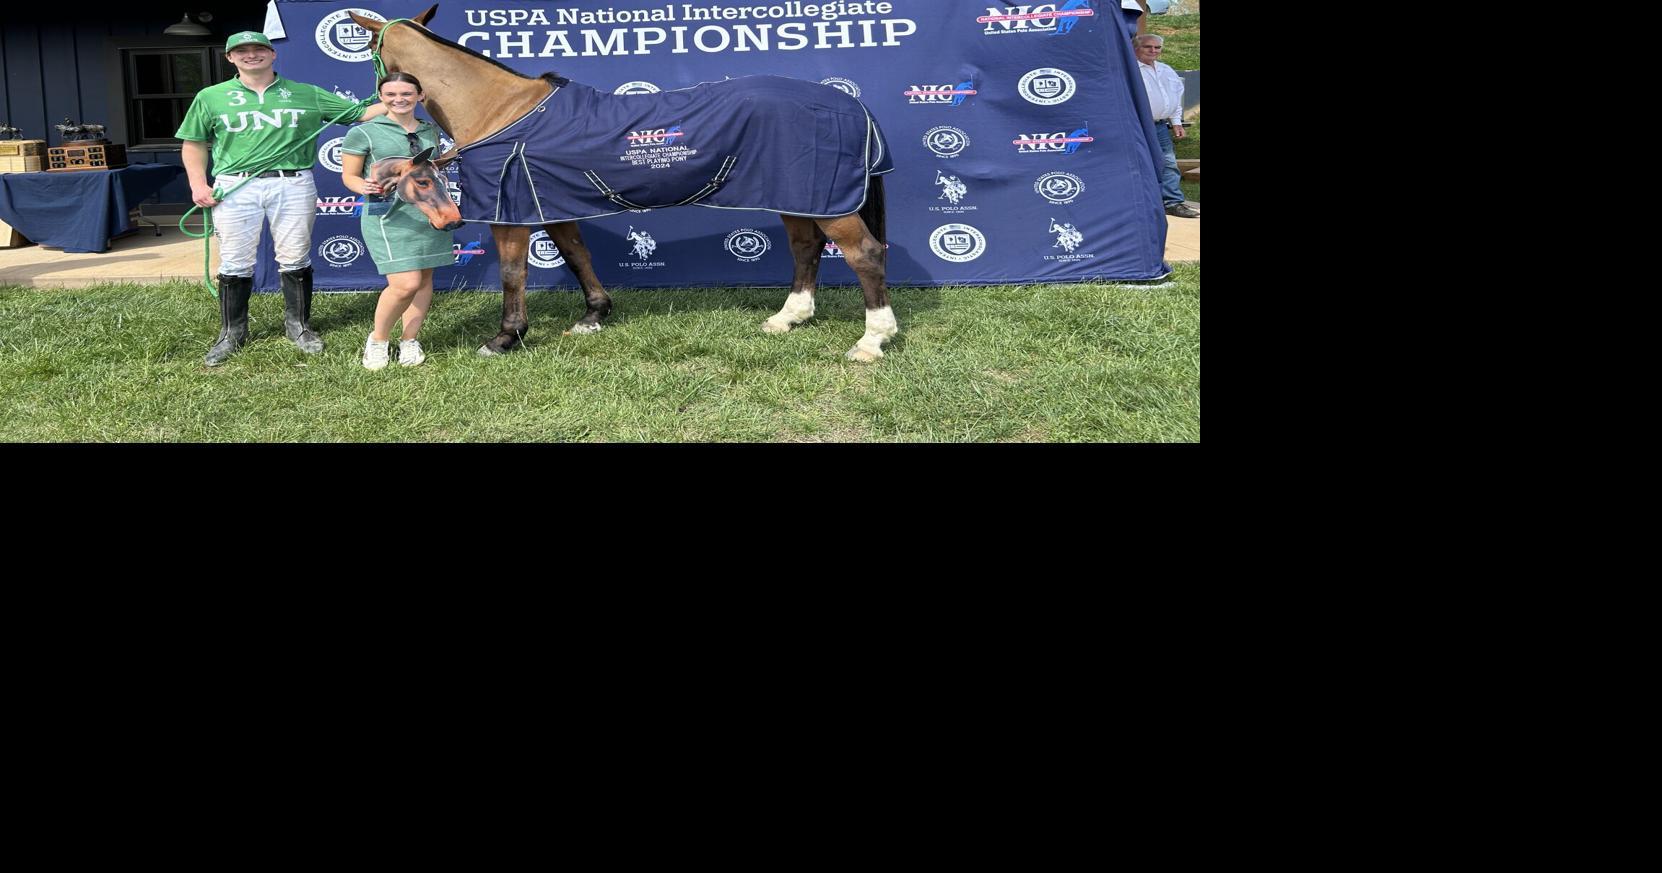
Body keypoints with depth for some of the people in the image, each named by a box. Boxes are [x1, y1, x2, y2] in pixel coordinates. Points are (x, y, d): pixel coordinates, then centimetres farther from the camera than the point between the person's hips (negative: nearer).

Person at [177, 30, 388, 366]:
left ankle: (298, 325, 22)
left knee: (295, 259, 6)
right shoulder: (211, 97, 8)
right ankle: (232, 333, 16)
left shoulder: (308, 95, 8)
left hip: (293, 185, 0)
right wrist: (198, 185, -1)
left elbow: (361, 113, 7)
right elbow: (195, 144, 12)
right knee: (235, 262, 3)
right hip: (234, 187, 0)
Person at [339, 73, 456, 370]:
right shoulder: (364, 132, -1)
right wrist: (365, 187, -19)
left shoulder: (431, 131, 13)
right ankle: (378, 339, 7)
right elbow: (349, 176, 1)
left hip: (431, 212, 6)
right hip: (389, 215, -6)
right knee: (406, 284, -15)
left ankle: (410, 340, 20)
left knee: (424, 278, 6)